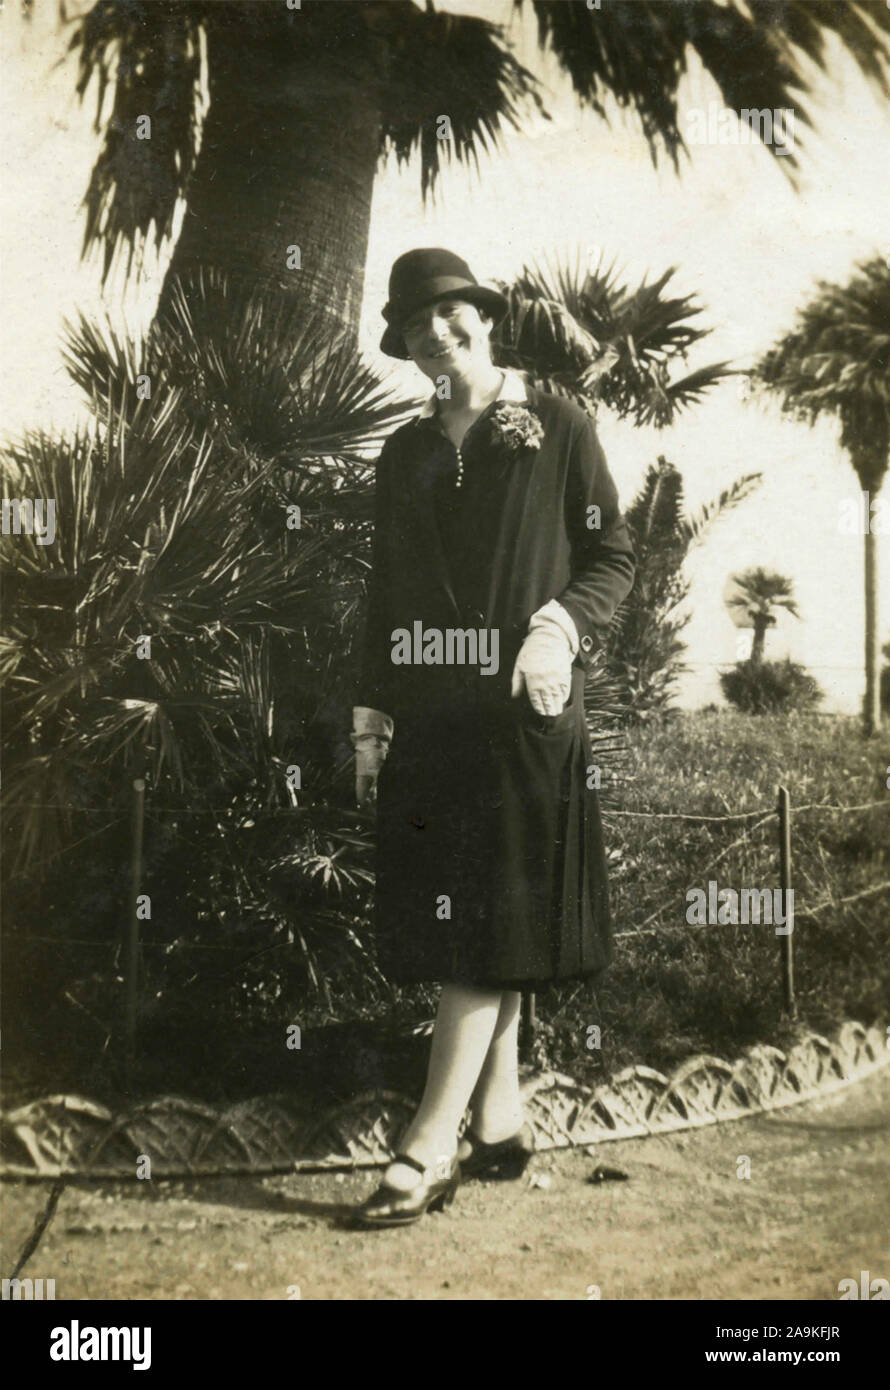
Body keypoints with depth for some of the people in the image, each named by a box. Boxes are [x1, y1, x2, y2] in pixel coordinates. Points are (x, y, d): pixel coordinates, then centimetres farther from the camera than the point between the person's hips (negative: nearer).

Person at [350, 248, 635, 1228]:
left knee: (492, 924, -8)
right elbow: (385, 593, 17)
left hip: (523, 707, -5)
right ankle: (499, 1123, 15)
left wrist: (559, 626, -16)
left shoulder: (558, 428, 3)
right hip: (430, 711, 5)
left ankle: (429, 1148, -9)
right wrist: (372, 715, 10)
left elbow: (614, 558, 2)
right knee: (451, 919, 5)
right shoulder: (405, 454, 16)